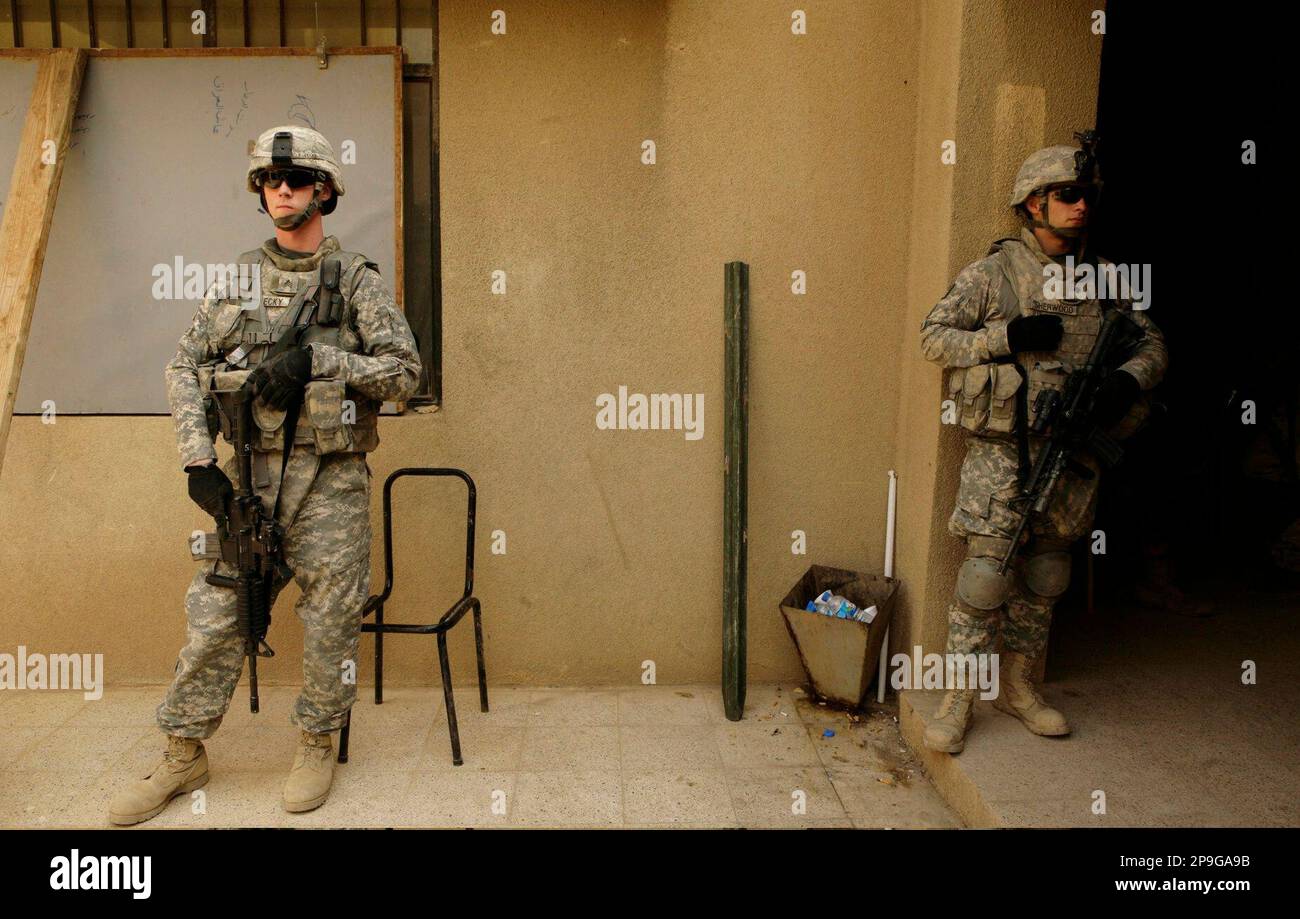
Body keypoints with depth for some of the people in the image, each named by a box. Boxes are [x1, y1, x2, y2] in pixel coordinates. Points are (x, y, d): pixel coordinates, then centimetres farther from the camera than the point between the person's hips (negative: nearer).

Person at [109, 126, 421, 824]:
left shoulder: (358, 279, 1)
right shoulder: (237, 278, 9)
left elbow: (405, 371, -6)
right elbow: (184, 367, 8)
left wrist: (315, 358, -17)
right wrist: (197, 460, -3)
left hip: (331, 478, -2)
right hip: (248, 472, 3)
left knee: (330, 619, 4)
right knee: (214, 615, 7)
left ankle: (316, 746, 24)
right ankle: (183, 757, 23)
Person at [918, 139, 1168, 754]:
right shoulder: (992, 273, -4)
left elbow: (1152, 343, 15)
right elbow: (933, 337, -5)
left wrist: (1128, 379, -7)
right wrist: (1007, 338, -17)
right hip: (1001, 452, -5)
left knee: (1045, 577, 13)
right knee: (986, 572, -5)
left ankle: (1017, 685, 29)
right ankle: (957, 700, 8)